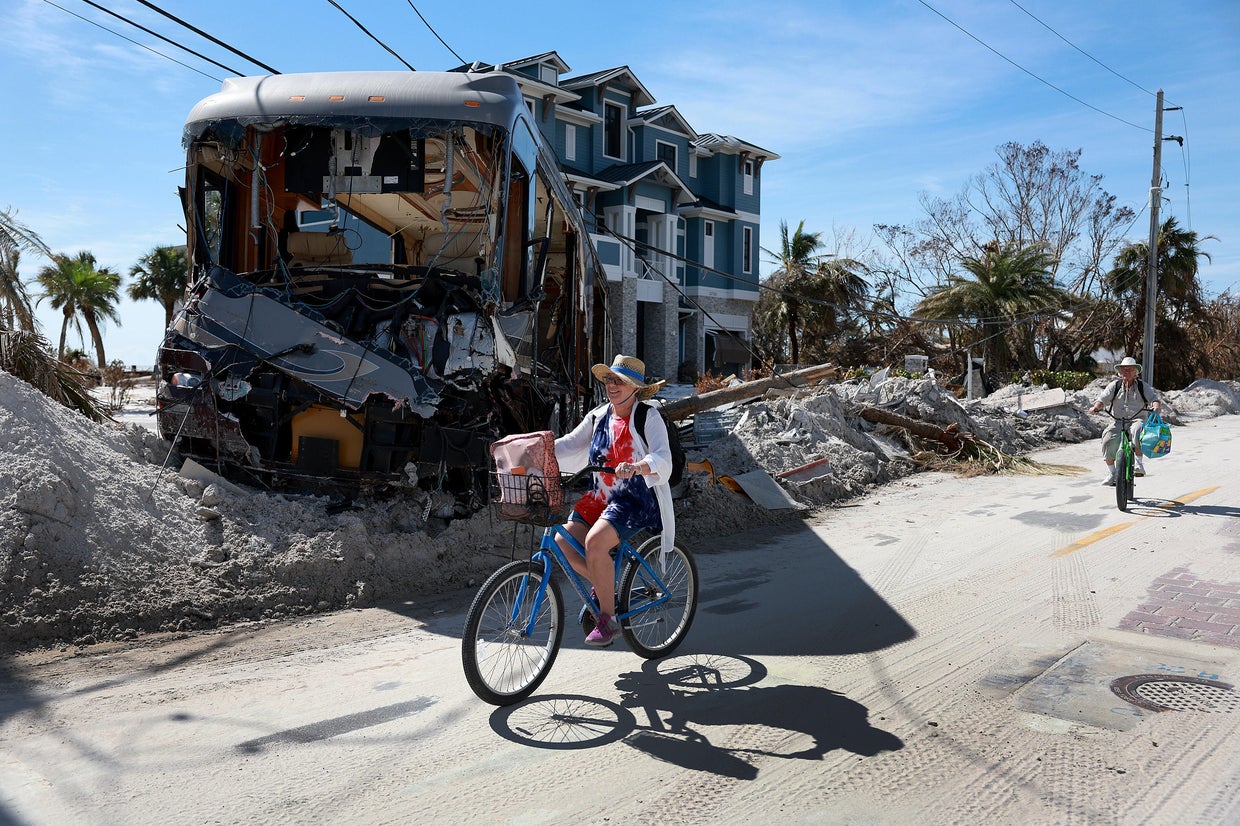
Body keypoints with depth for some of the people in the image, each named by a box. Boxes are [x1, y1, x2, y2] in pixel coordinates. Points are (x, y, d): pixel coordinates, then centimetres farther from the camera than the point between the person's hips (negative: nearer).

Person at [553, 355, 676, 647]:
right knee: (563, 541, -12)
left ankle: (608, 619, -13)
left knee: (595, 541, -29)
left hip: (634, 498, -6)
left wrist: (636, 467, -40)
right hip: (598, 496, 7)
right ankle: (604, 586, 14)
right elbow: (570, 443, 12)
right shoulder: (598, 416, 11)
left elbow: (663, 459, -19)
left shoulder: (649, 418, -7)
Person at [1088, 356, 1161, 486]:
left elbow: (1154, 398, -1)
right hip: (1117, 421, 1)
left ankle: (1139, 463, -24)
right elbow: (1103, 399, -1)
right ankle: (1111, 473, -9)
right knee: (1108, 441, -25)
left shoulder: (1142, 386, 8)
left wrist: (1156, 407, -26)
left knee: (1136, 432, -38)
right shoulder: (1115, 385, 8)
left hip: (1136, 420, -1)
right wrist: (1096, 407, -23)